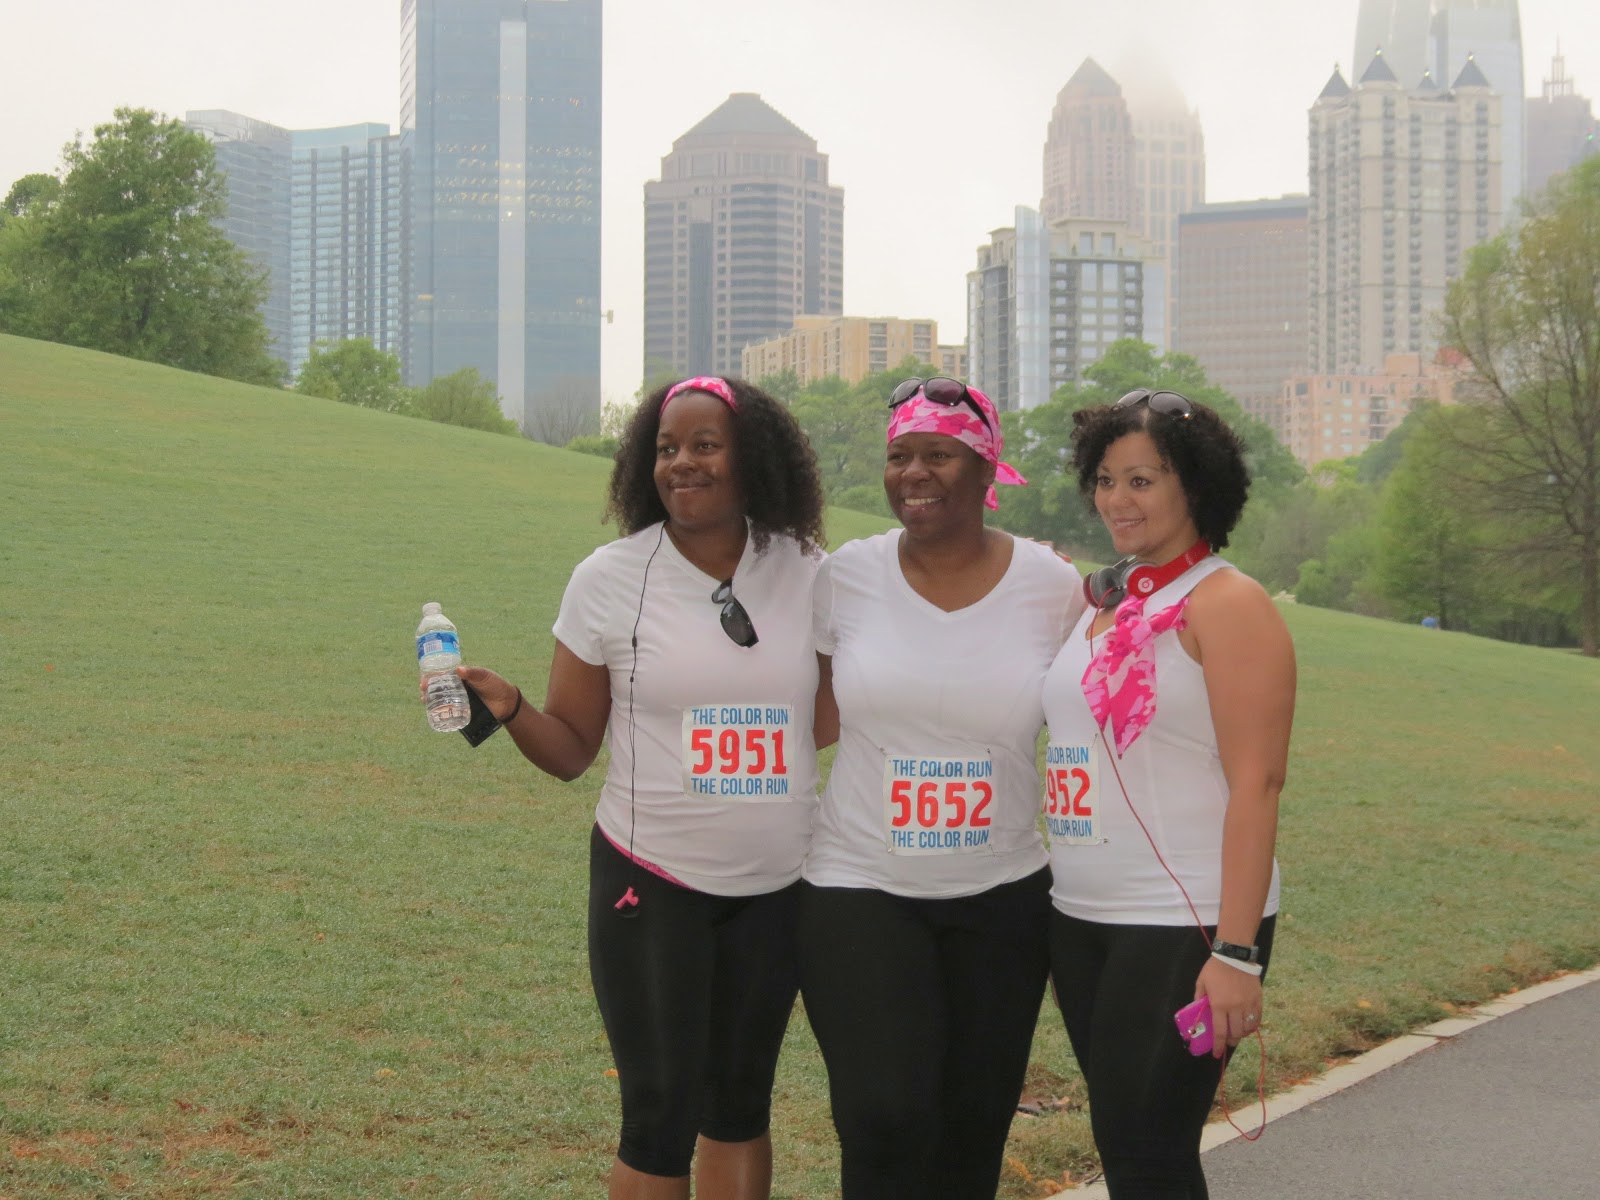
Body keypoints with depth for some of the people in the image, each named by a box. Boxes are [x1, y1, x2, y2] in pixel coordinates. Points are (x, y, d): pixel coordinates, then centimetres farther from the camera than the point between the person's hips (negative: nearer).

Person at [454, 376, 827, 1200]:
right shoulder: (609, 580, -5)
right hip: (651, 883, -2)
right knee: (661, 1117, -1)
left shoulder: (807, 574, -1)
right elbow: (570, 748, -2)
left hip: (778, 888, 2)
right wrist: (510, 708, -21)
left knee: (741, 1105, 15)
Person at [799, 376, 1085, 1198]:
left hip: (1002, 893, 1)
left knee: (974, 1125, 10)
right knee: (886, 1119, -13)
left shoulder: (1051, 584, -3)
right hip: (860, 887, -1)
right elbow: (818, 721, 3)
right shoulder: (848, 575, -2)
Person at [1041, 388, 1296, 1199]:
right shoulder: (1104, 601, 12)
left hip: (1184, 926, -7)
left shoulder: (1226, 606, -10)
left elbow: (1256, 785, -16)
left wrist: (1237, 953, -21)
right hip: (1081, 919, 7)